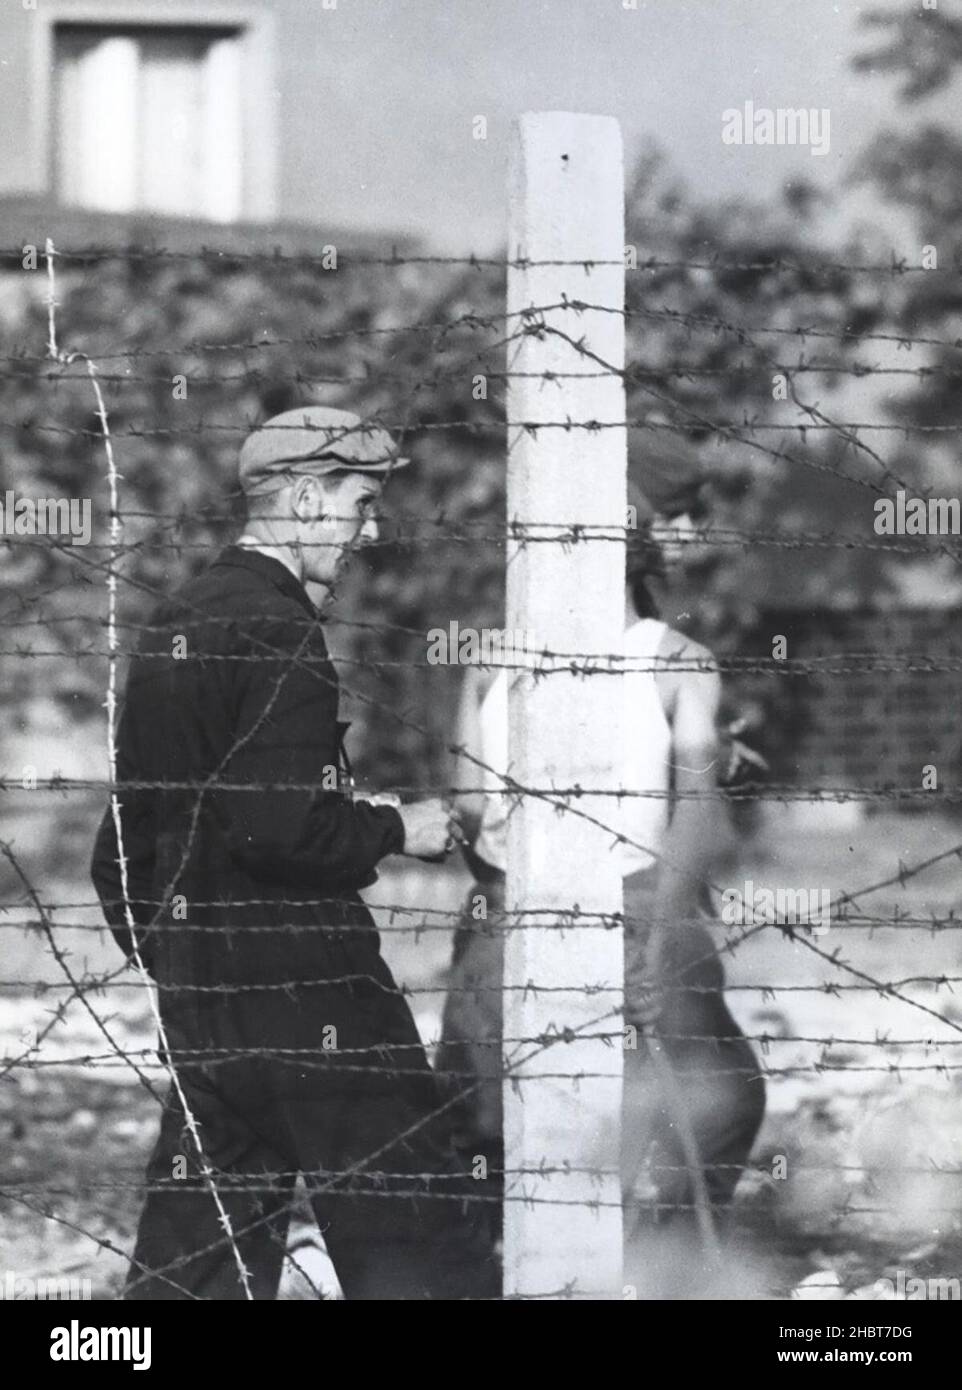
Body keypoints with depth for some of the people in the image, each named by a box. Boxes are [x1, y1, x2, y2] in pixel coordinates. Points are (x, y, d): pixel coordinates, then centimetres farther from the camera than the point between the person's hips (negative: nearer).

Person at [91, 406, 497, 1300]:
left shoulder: (172, 625, 13)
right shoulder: (279, 633, -14)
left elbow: (127, 836, 18)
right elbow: (280, 826, -23)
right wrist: (397, 833, -8)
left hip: (196, 986, 9)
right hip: (301, 986, -9)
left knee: (193, 1258, 11)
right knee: (417, 1246, -3)